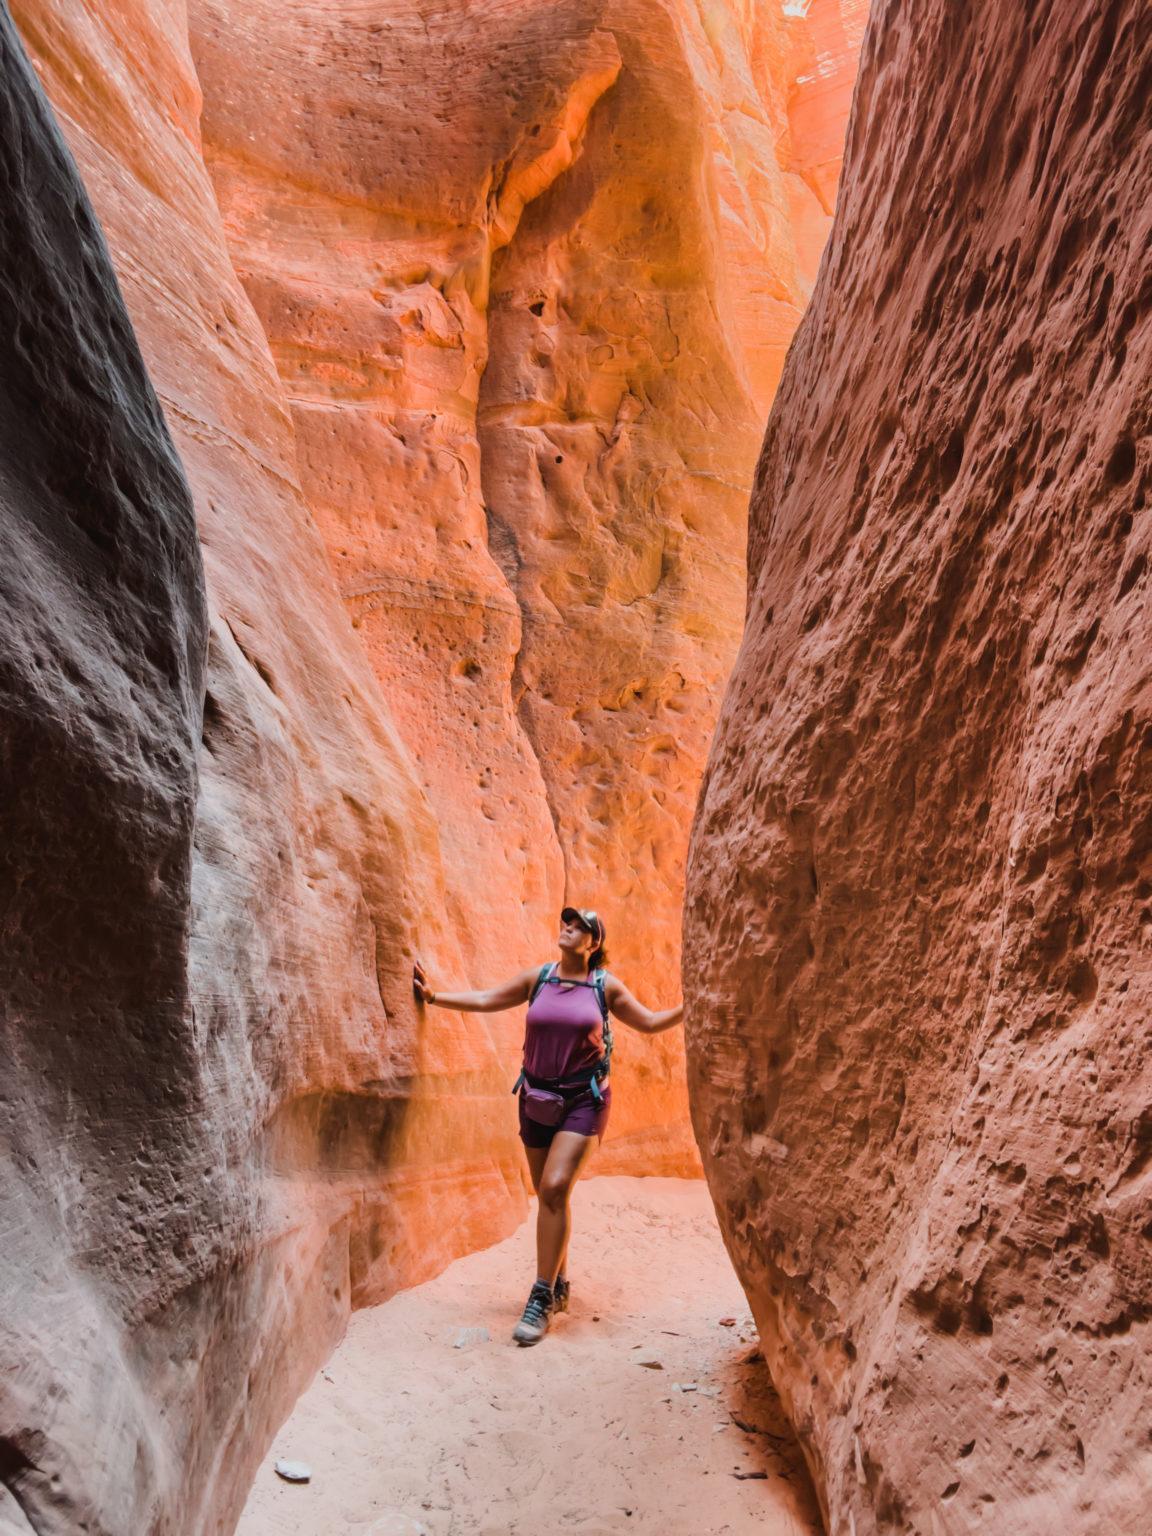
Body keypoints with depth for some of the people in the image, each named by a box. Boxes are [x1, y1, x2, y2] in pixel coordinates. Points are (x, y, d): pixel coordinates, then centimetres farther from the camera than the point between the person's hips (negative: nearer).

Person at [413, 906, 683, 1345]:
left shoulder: (606, 986, -3)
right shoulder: (537, 979, 2)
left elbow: (649, 1022, 6)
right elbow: (483, 1001, 7)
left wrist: (689, 1007, -6)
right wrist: (433, 996, 1)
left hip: (583, 1100, -3)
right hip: (538, 1099, 3)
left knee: (555, 1188, -17)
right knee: (547, 1194, 11)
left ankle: (542, 1299, -8)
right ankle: (559, 1284, 31)